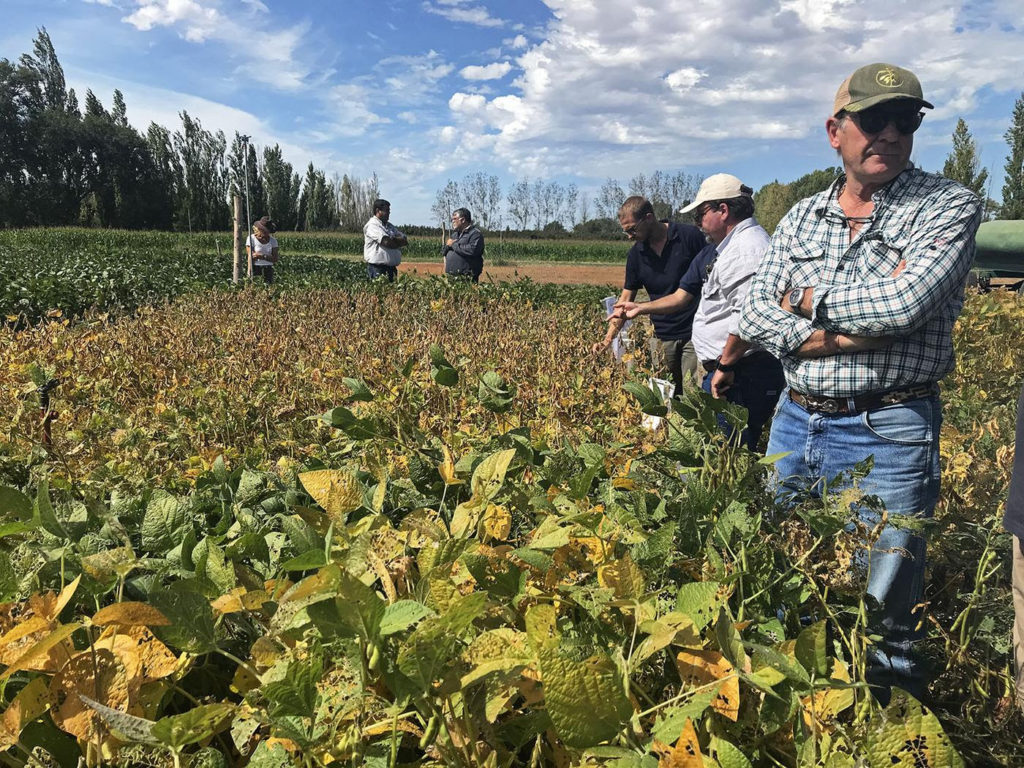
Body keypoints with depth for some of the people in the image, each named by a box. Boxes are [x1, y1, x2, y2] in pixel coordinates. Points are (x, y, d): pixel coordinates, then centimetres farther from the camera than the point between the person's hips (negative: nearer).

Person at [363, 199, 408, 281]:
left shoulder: (390, 226, 20)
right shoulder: (372, 225, -5)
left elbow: (405, 241, 12)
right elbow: (387, 242, -18)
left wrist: (393, 239, -7)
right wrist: (398, 241, 2)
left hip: (391, 268, 8)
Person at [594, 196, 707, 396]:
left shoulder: (689, 236, -8)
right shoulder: (635, 255, 5)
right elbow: (625, 300, 8)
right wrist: (608, 339, -3)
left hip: (695, 334, -4)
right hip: (662, 337, 4)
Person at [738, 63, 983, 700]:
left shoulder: (949, 206, -4)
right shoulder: (802, 217, 9)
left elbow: (903, 303, -21)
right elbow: (755, 315, 0)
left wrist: (811, 299, -6)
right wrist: (841, 339, -16)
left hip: (887, 437, -5)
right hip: (795, 424, 5)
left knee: (882, 615, 6)